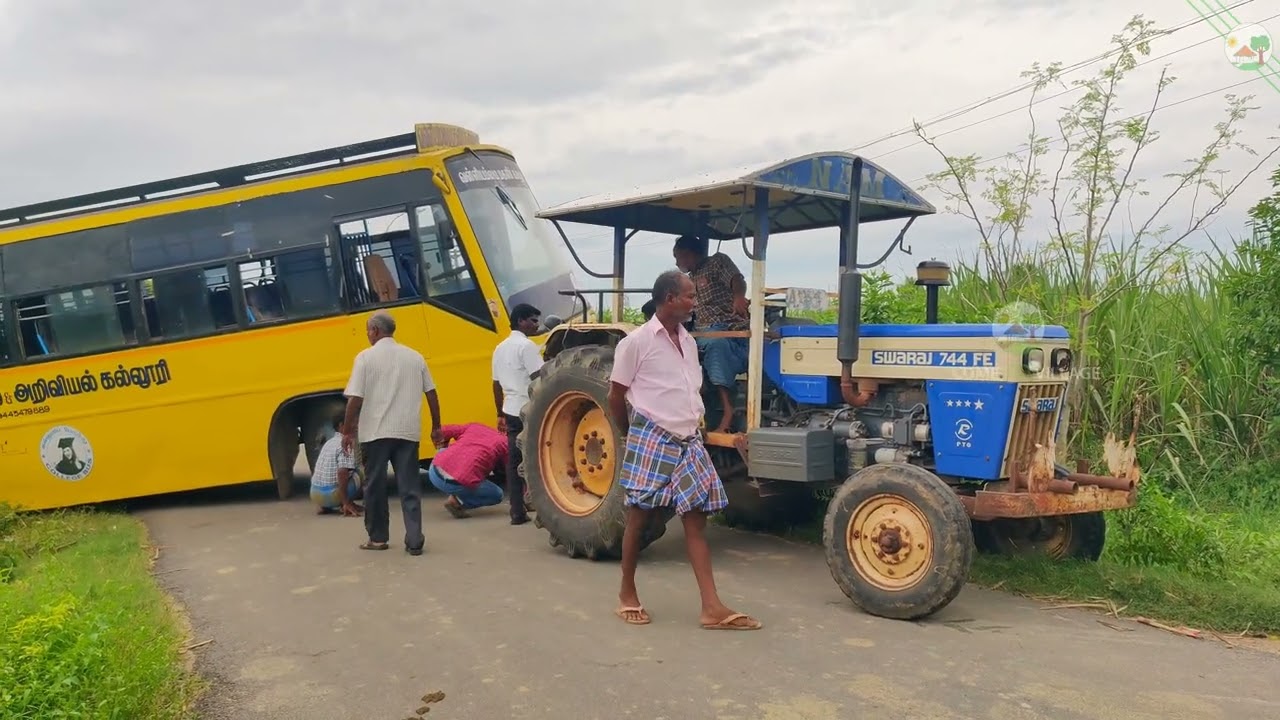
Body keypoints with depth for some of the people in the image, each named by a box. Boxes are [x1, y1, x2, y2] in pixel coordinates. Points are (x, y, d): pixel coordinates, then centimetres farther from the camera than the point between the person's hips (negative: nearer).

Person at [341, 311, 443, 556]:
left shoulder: (366, 357, -3)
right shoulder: (415, 357, 9)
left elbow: (355, 399, -8)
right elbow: (431, 394, 10)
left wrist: (347, 431, 0)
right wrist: (436, 427, 18)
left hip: (375, 432, -3)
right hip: (408, 431, 3)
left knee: (375, 486, 11)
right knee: (410, 487, 5)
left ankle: (378, 538, 19)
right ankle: (414, 540, -1)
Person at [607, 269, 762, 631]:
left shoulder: (688, 342, 11)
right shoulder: (637, 341, -9)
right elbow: (616, 396, -2)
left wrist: (692, 428, 15)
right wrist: (633, 435, 6)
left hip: (688, 441, 6)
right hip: (652, 440, -6)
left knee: (696, 520, 2)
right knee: (639, 517, 4)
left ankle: (712, 607, 1)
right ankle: (628, 595, 20)